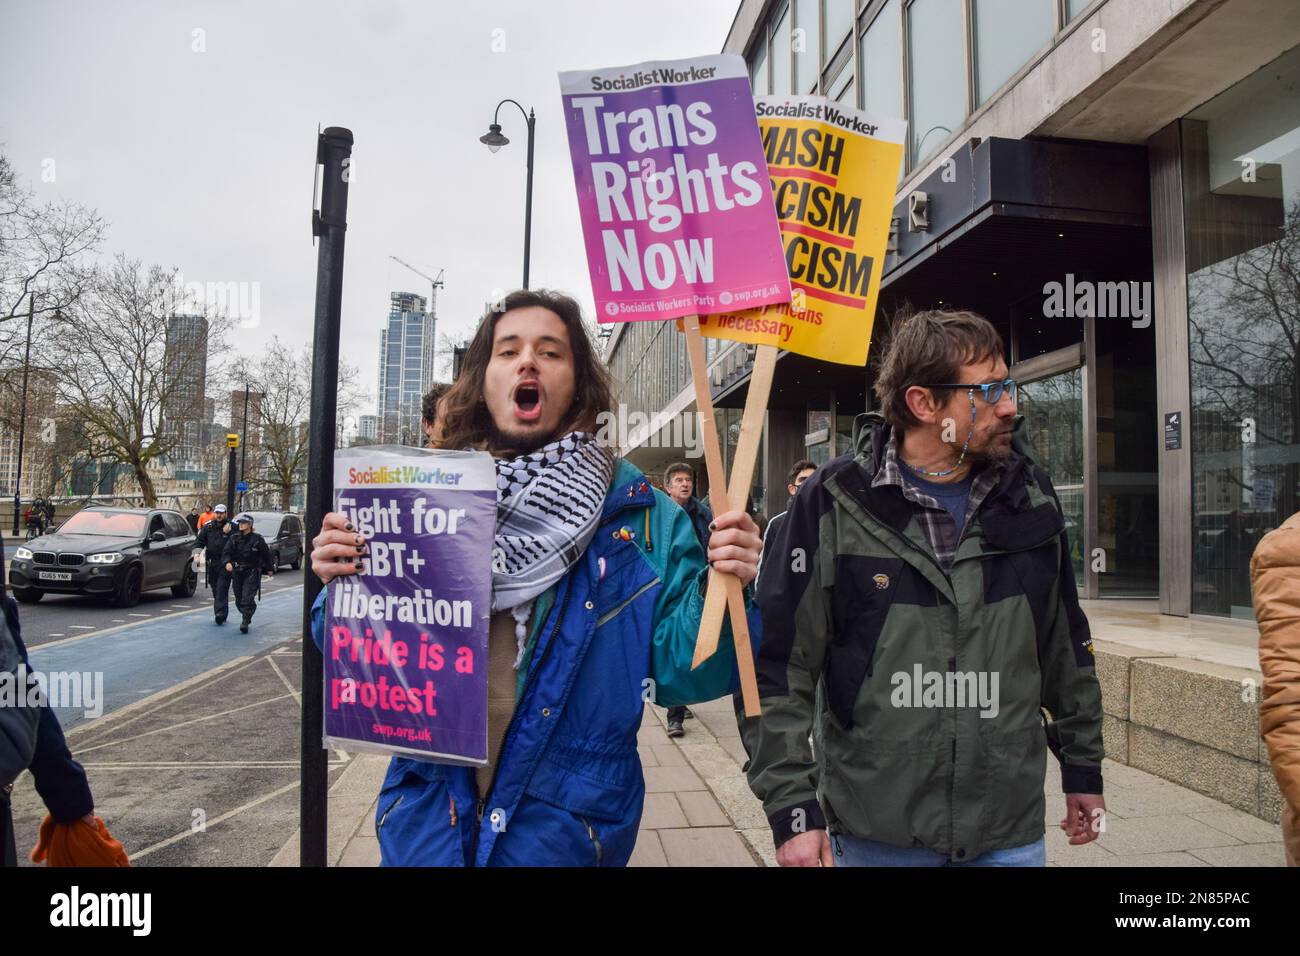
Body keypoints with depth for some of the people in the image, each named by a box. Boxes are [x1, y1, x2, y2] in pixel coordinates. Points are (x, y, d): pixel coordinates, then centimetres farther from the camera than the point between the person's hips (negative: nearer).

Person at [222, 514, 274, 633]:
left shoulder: (257, 539, -3)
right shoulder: (234, 538, 5)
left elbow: (266, 554, 5)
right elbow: (226, 552, -2)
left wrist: (270, 569, 11)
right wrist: (227, 562, -22)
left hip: (252, 573, -4)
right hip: (237, 573, 4)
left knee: (247, 598, -14)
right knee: (239, 600, 11)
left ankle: (245, 622, -10)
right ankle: (247, 617, 30)